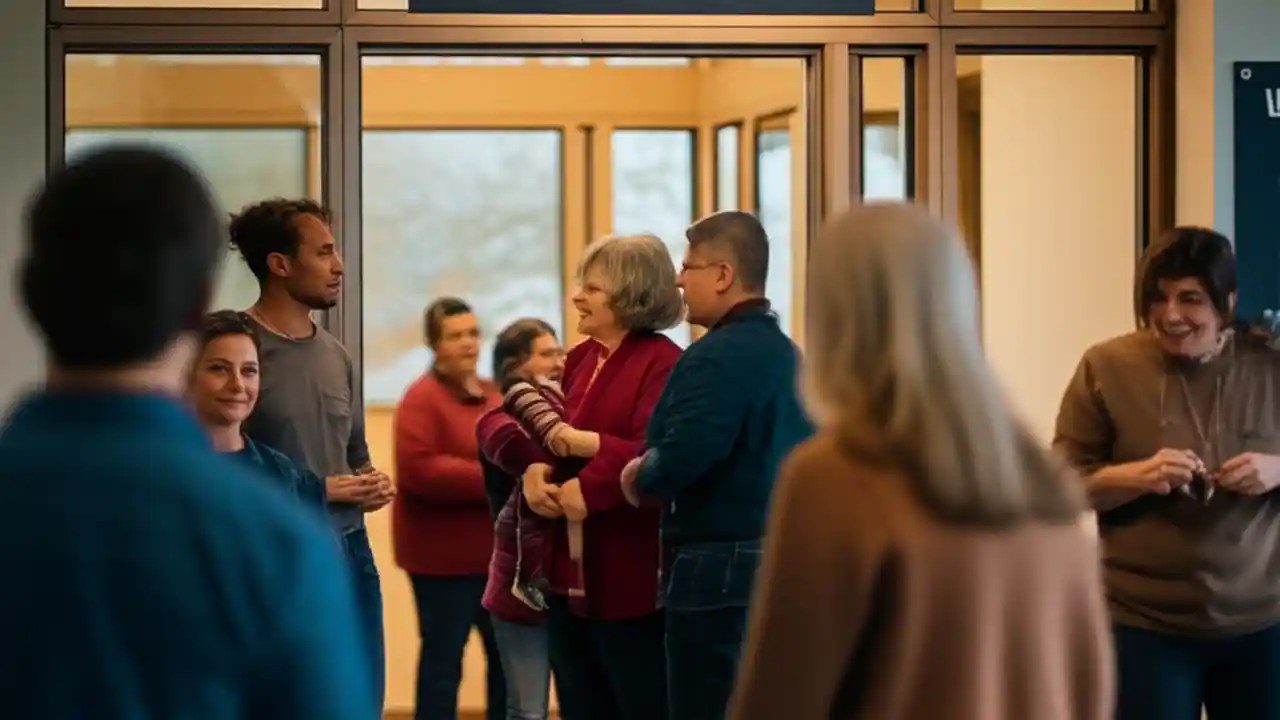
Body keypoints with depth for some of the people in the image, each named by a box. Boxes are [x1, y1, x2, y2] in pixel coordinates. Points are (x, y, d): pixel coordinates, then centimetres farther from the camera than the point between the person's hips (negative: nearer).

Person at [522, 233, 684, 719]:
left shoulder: (661, 363, -14)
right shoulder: (580, 359, 13)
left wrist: (588, 487, -27)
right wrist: (536, 469, -7)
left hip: (630, 578, -9)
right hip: (571, 573, 9)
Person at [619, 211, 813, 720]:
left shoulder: (719, 356, -15)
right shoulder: (785, 352, 14)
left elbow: (680, 459, -26)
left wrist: (638, 477, -5)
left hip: (723, 570, -9)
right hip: (782, 560, 9)